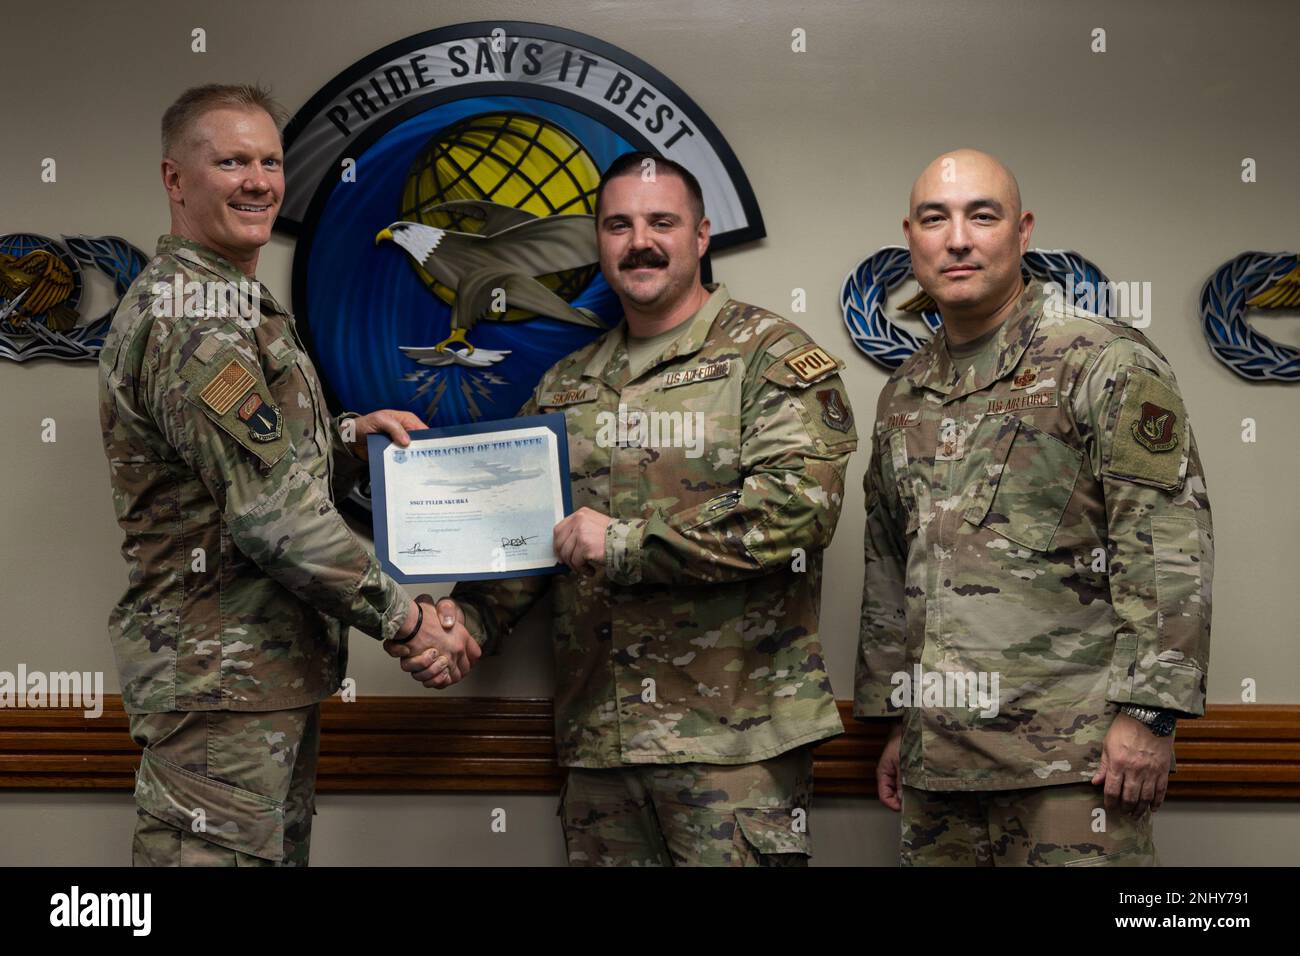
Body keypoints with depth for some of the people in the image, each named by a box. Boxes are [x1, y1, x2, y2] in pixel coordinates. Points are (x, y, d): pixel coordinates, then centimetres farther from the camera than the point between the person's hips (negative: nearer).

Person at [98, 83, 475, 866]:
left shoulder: (232, 304, 17)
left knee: (279, 853, 16)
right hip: (222, 683, -10)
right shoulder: (194, 320, -17)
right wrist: (406, 619, -13)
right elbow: (276, 517, -21)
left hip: (274, 679, 10)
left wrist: (348, 436, 5)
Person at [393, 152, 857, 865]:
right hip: (596, 739, 5)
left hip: (733, 737, -5)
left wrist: (628, 543, -18)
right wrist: (470, 617, -1)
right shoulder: (564, 387, 16)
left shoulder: (770, 355, -2)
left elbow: (800, 501, -17)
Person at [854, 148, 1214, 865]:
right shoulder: (903, 397, 15)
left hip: (1071, 755, -6)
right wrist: (894, 722, 19)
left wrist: (1147, 712, -16)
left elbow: (1170, 543, -11)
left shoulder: (1105, 362, -4)